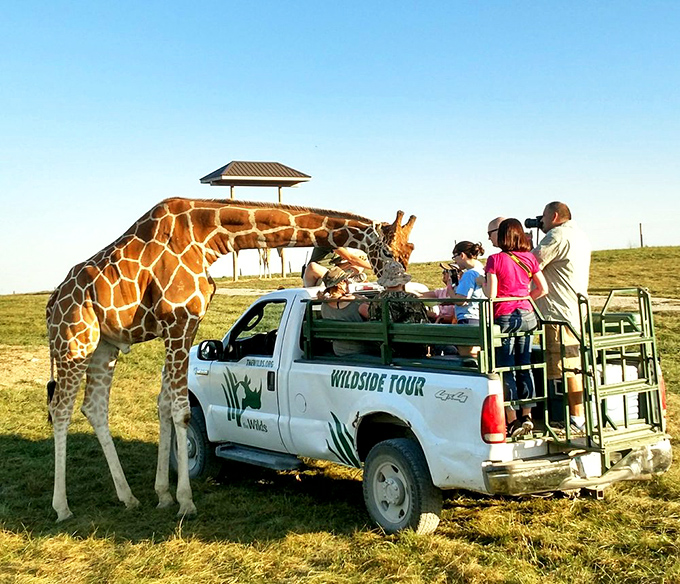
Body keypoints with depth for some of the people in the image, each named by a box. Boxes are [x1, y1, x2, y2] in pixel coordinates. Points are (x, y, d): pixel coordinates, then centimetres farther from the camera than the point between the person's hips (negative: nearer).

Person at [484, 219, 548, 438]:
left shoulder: (495, 260, -9)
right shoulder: (529, 258, 5)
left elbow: (491, 294, -13)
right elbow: (543, 289, 6)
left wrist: (483, 281, 7)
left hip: (504, 317, -5)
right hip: (527, 315, 5)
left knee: (506, 369, 1)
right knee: (524, 366, 12)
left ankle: (512, 421, 2)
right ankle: (527, 416, 14)